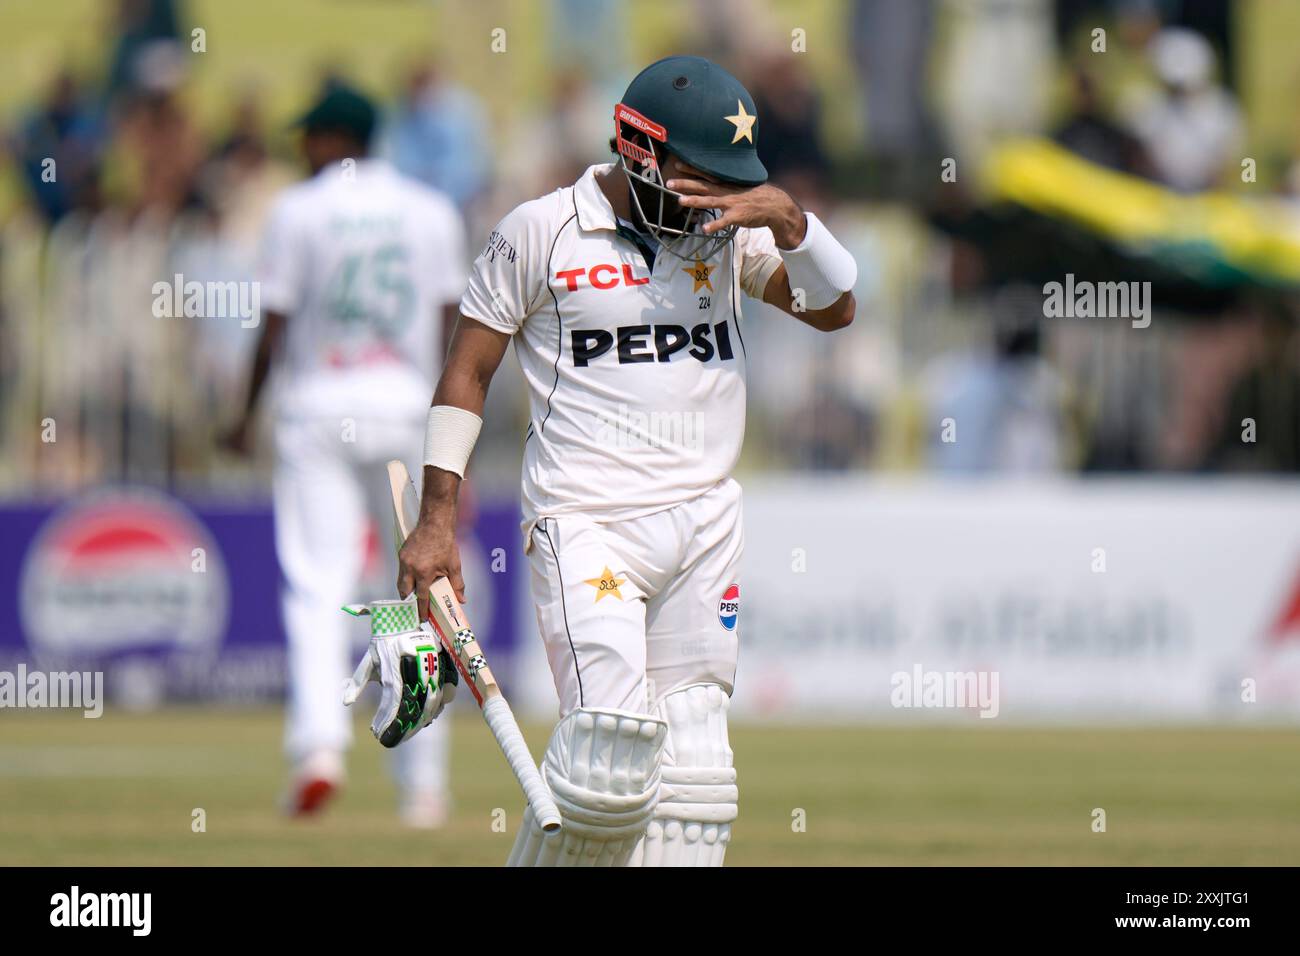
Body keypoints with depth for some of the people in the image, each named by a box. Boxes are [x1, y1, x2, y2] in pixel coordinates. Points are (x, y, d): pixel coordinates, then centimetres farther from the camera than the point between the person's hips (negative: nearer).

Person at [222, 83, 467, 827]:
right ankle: (424, 779, 7)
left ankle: (320, 741, -26)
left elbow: (275, 326, -3)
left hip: (318, 404, -2)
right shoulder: (433, 212, 6)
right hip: (406, 404, 2)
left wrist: (249, 415, 7)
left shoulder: (299, 210, -2)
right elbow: (451, 327, 4)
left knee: (316, 589, -5)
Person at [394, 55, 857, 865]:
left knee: (690, 768, 2)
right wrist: (437, 521, -3)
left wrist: (787, 218, -12)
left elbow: (835, 308, 6)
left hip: (706, 524, 5)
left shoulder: (733, 230, 10)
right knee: (612, 751, -19)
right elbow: (468, 372, 2)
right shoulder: (539, 234, -2)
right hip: (586, 519, -5)